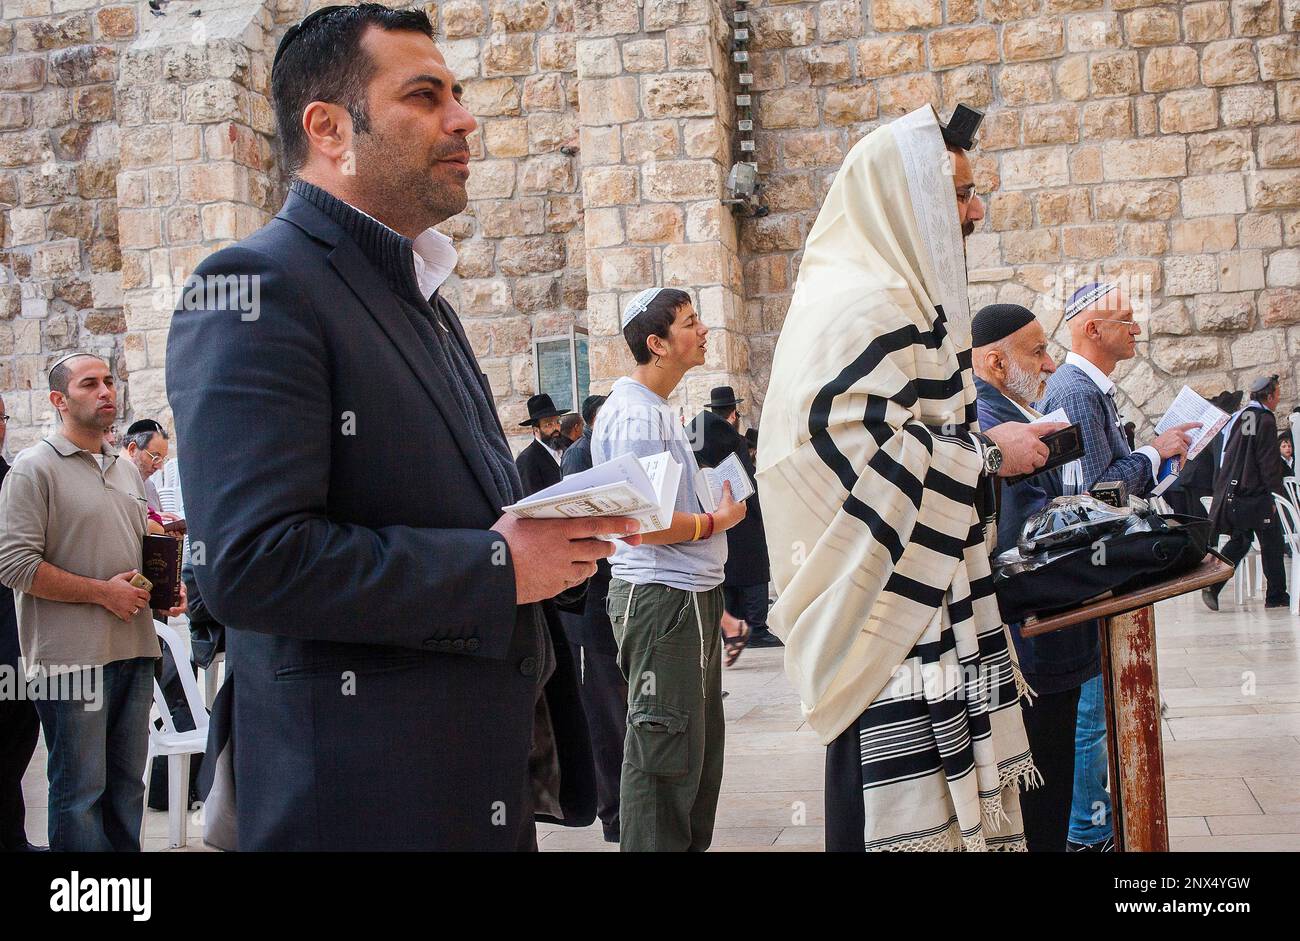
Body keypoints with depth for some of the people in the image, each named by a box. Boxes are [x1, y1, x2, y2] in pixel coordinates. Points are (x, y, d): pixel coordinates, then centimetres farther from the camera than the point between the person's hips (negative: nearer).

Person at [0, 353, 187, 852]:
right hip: (72, 656, -7)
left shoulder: (127, 470, 17)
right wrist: (102, 592, -15)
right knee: (81, 791, -1)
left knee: (126, 784, 13)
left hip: (134, 650, 7)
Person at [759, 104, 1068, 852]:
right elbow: (866, 446, -24)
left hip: (924, 600, 11)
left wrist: (990, 445, 18)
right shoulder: (867, 304, -15)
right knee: (904, 799, -6)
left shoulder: (897, 296, 18)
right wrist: (989, 453, -14)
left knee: (934, 783, 13)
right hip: (889, 602, -11)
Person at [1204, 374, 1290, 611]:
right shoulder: (1265, 420, -11)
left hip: (1233, 492, 8)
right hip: (1257, 494, -8)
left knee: (1239, 541, 14)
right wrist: (1278, 495, -11)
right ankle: (1276, 595, 8)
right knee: (1272, 543, 3)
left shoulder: (1239, 417, 13)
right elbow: (1269, 463, -15)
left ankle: (1212, 586, 0)